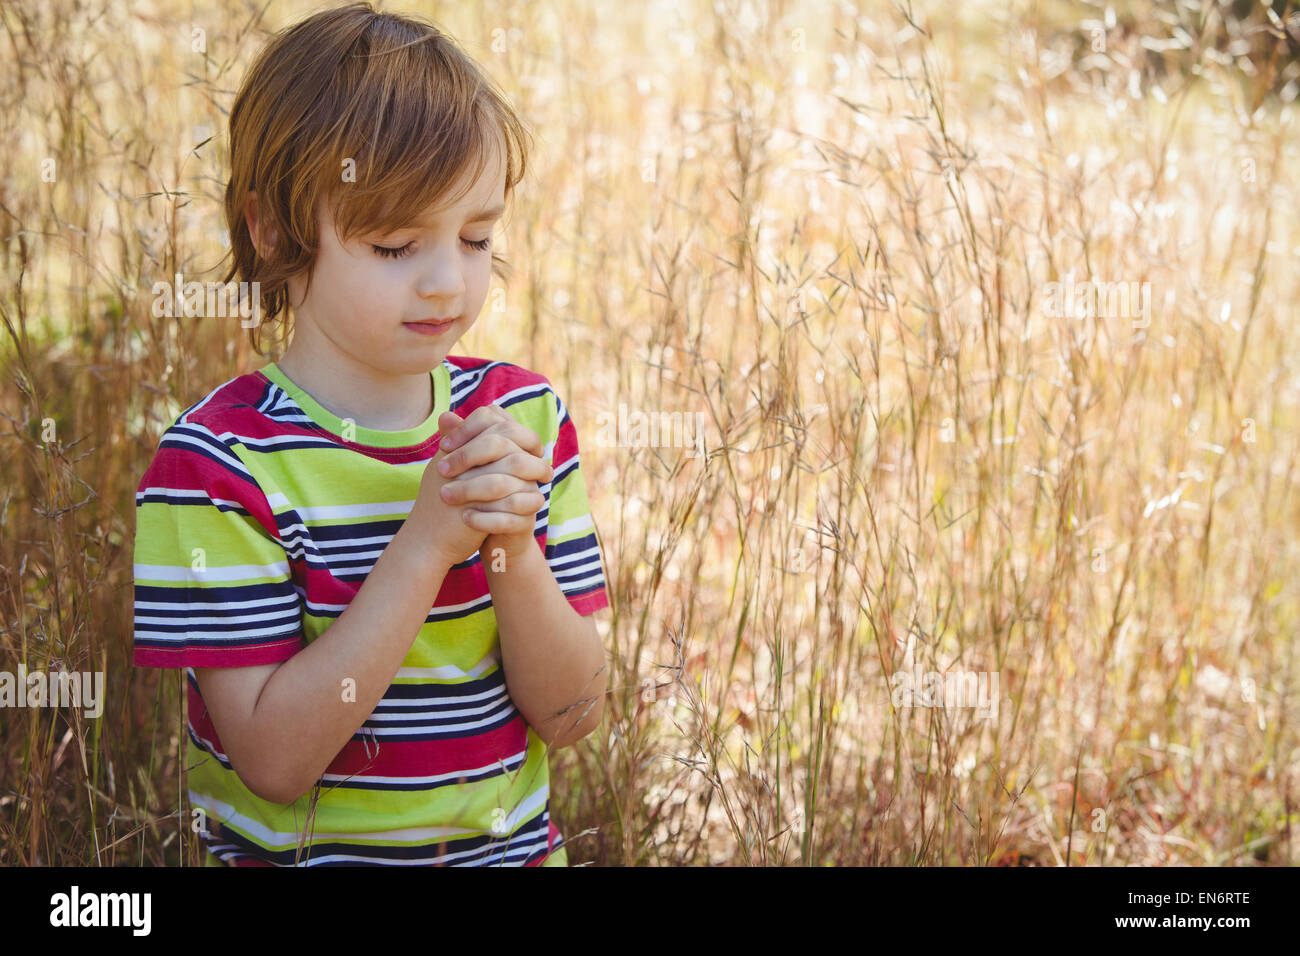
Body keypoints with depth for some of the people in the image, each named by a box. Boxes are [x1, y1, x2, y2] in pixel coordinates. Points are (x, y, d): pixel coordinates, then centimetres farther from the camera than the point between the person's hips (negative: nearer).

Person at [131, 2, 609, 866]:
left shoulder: (525, 417, -5)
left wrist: (513, 549, -22)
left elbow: (571, 716, -6)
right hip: (297, 851, -3)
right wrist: (426, 544, -26)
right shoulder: (220, 461, -17)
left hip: (516, 844, 4)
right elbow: (274, 760, -21)